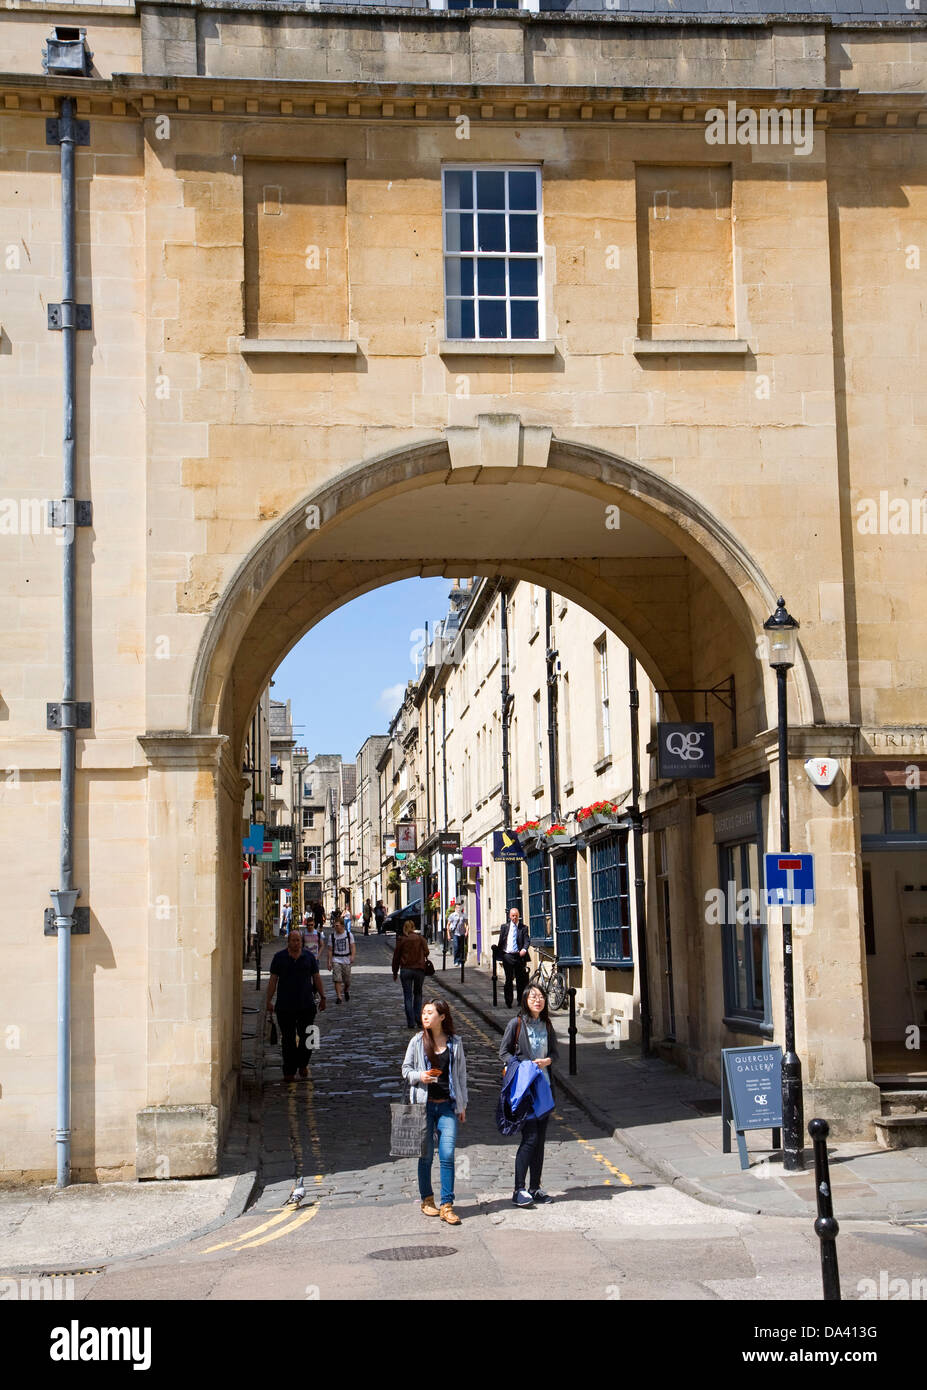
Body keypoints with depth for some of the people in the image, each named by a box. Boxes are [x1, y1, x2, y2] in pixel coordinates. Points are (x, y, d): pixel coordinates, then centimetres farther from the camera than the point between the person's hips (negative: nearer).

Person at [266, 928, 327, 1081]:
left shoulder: (309, 957, 6)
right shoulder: (279, 957, 3)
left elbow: (316, 977, 11)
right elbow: (273, 979, 3)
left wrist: (322, 997, 9)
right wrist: (269, 1000, 1)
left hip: (306, 1005, 1)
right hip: (285, 1006, -1)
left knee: (306, 1037, 1)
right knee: (288, 1040, 2)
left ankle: (303, 1064, 24)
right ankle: (289, 1071, 9)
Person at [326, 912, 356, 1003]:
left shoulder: (349, 934, -1)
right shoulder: (332, 936, 0)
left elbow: (352, 947, 0)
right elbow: (330, 950, 2)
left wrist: (352, 956, -16)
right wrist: (329, 962, -4)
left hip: (346, 960, 0)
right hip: (336, 960, 0)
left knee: (347, 980, 7)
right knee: (337, 979, -13)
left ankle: (346, 990, 38)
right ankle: (338, 996, -7)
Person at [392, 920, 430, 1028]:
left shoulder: (401, 940, 0)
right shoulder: (421, 939, 1)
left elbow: (396, 957, 4)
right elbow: (426, 952, -5)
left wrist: (395, 972, 12)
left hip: (405, 970, -1)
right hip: (419, 969, 1)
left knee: (408, 996, 5)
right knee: (418, 994, 18)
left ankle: (411, 1022, -1)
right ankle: (418, 1018, 8)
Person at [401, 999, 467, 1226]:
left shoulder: (455, 1043, 4)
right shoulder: (417, 1041, 1)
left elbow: (461, 1074, 11)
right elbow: (406, 1068, 9)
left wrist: (462, 1105, 11)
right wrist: (418, 1076, -12)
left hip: (447, 1106, 0)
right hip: (424, 1103, 0)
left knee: (447, 1155, -7)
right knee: (426, 1155, 6)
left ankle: (446, 1206, -3)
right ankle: (426, 1199, 23)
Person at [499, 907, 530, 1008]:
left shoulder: (523, 928, 5)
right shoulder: (505, 927, 9)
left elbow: (526, 941, -4)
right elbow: (501, 942, 10)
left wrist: (524, 949, -26)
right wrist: (500, 957, 6)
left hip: (519, 956, 0)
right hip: (507, 955, 0)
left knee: (521, 980, 4)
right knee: (509, 980, -2)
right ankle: (508, 1002, 4)